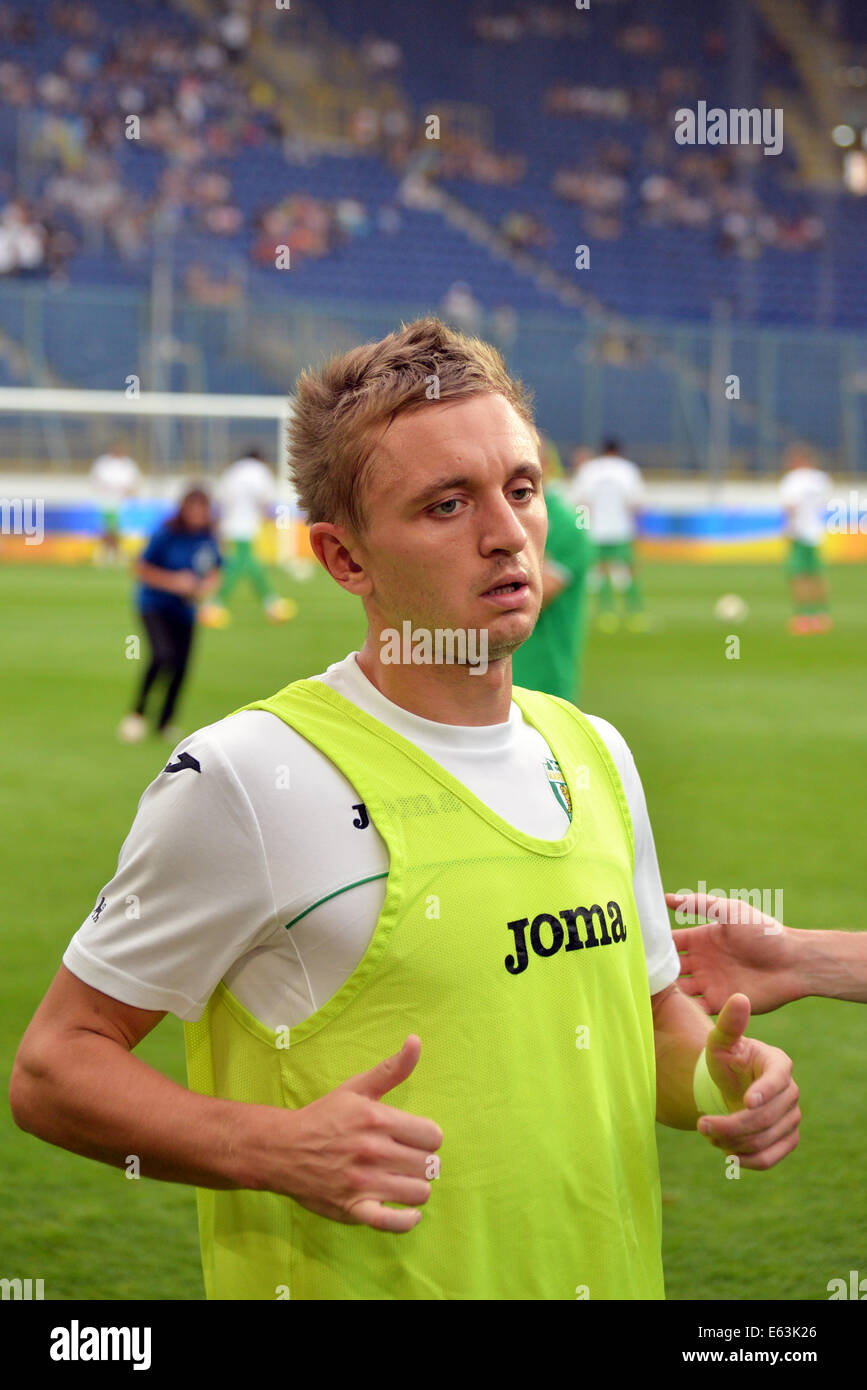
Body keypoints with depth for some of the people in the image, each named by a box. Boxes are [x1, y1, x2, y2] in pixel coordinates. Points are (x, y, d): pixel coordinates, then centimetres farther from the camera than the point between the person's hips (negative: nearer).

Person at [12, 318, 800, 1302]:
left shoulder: (595, 755, 5)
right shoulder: (245, 776, -15)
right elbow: (52, 1069, -13)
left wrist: (718, 1077, -3)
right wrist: (278, 1152, -26)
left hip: (610, 1277, 6)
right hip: (348, 1283, -6)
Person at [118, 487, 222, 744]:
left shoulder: (208, 539, 1)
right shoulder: (166, 535, -14)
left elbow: (213, 573, 15)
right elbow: (142, 569, -11)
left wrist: (204, 587, -7)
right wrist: (174, 581, -20)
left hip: (184, 611, 5)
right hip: (155, 605, -5)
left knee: (180, 666, 2)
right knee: (163, 655, -25)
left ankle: (165, 723, 19)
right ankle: (138, 712, -10)